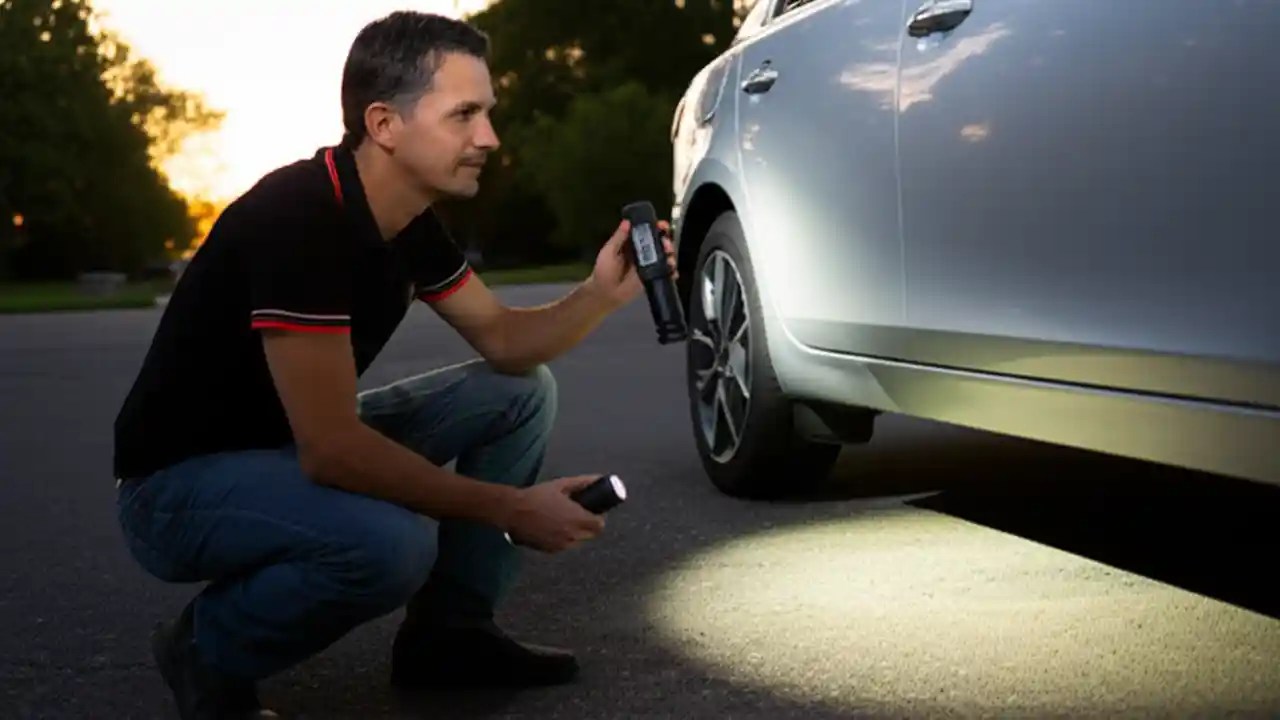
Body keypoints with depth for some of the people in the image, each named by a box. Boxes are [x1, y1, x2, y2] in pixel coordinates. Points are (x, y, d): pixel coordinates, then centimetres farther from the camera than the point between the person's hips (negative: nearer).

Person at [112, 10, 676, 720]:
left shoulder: (410, 220, -2)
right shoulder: (296, 218, -29)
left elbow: (502, 339, 8)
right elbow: (332, 448, -32)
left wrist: (600, 293, -13)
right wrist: (511, 509, -24)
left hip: (298, 450, 9)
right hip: (180, 483, -9)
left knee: (522, 393, 3)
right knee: (395, 541, -36)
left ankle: (447, 630, 7)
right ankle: (209, 652, -7)